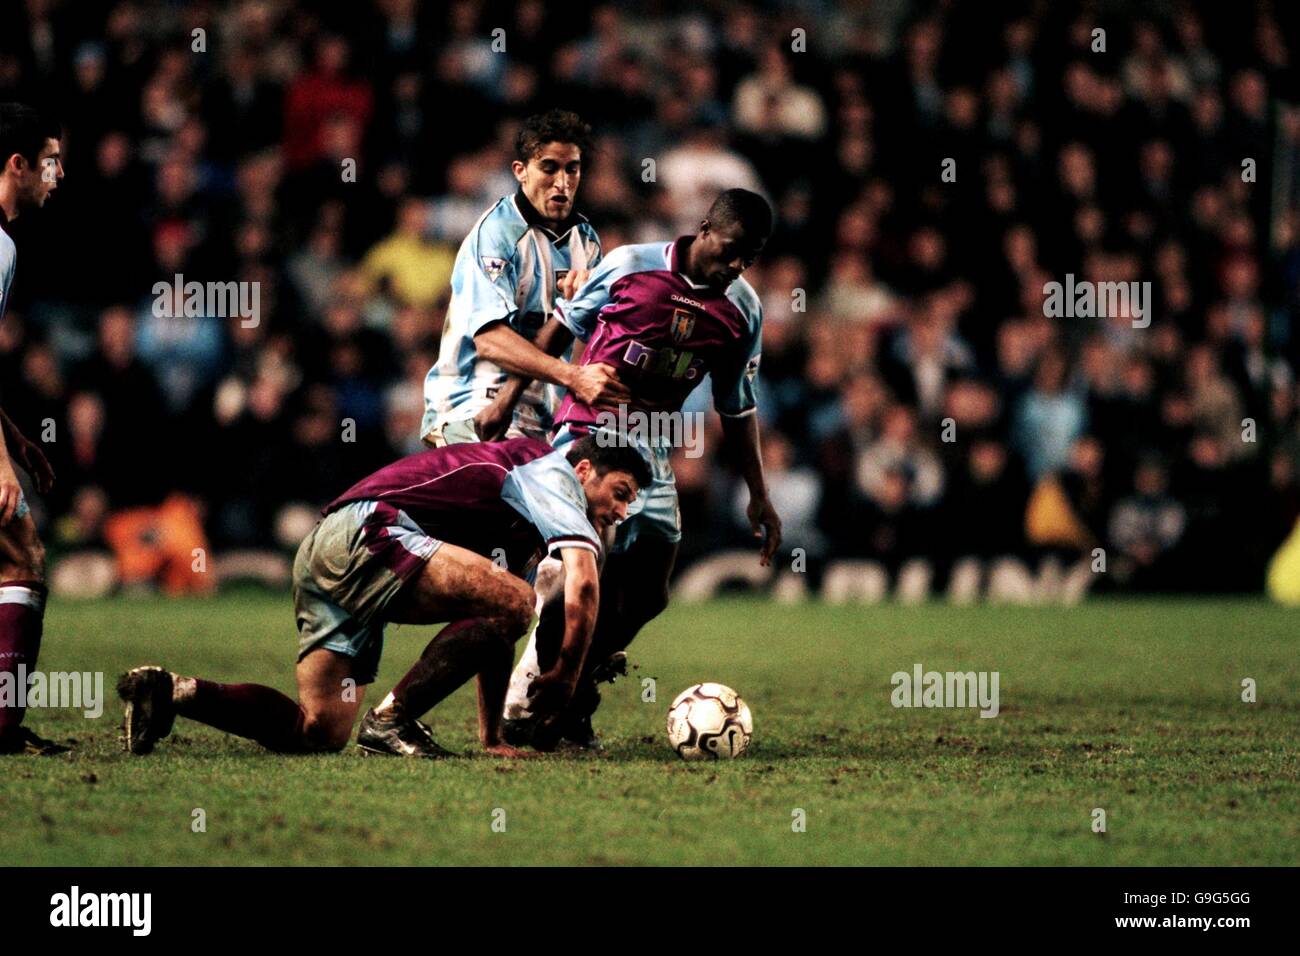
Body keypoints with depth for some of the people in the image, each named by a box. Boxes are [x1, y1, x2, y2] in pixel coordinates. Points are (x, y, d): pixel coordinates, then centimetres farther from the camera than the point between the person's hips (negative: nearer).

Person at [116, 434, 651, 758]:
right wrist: (565, 677, -4)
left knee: (321, 731, 2)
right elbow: (583, 586, -12)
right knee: (514, 601, -21)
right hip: (367, 530, -9)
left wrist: (492, 739, 27)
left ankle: (173, 692, -2)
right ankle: (393, 718, -18)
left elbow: (490, 633, 33)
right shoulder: (553, 477, 4)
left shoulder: (523, 540, 31)